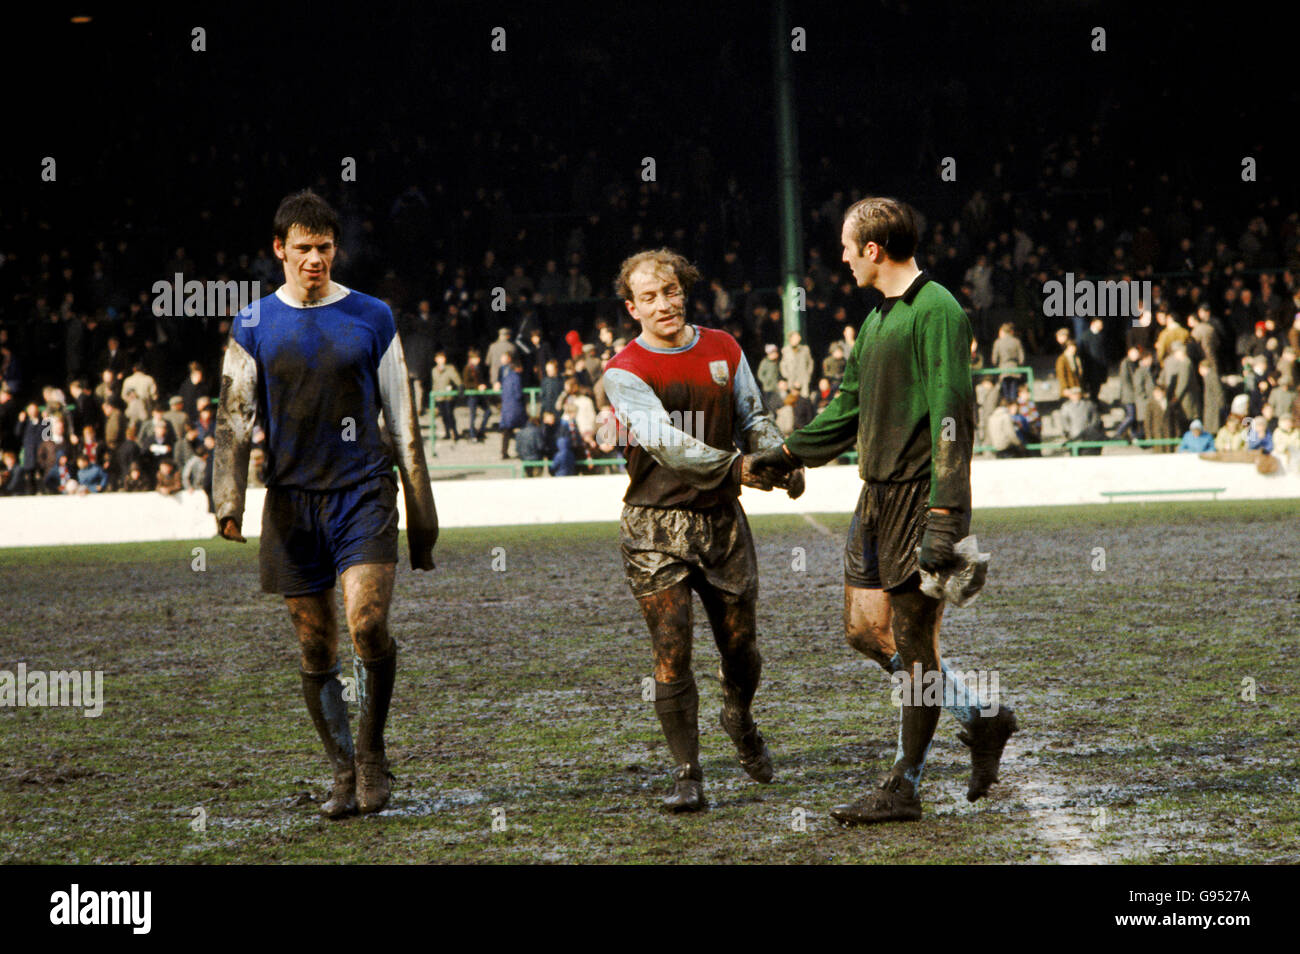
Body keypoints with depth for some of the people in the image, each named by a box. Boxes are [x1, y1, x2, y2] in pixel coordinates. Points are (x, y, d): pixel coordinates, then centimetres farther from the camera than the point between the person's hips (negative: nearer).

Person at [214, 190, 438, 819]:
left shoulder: (371, 318, 5)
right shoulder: (253, 327, 6)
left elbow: (402, 419, 8)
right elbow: (234, 419, 4)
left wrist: (420, 508, 6)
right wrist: (228, 500, -11)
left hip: (363, 490, -2)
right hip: (292, 499, 2)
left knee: (368, 623, -19)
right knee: (315, 650, 4)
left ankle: (372, 752, 1)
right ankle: (344, 774, 15)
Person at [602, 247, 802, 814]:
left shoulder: (723, 351, 7)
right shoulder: (624, 372, -8)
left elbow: (752, 418, 15)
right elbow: (665, 442, -19)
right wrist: (733, 467, -26)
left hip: (722, 519, 4)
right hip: (656, 527, -4)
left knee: (740, 645, 9)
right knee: (672, 654, -9)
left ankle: (739, 719, 41)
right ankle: (687, 776, -1)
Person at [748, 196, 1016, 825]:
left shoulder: (936, 311, -13)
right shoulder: (878, 317, 17)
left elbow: (950, 418, -19)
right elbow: (850, 407, 28)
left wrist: (945, 516, -24)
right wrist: (787, 455, 27)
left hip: (920, 494, -10)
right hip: (877, 492, 10)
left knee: (913, 641, -3)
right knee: (865, 630, 10)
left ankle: (903, 788, 4)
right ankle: (981, 716, 22)